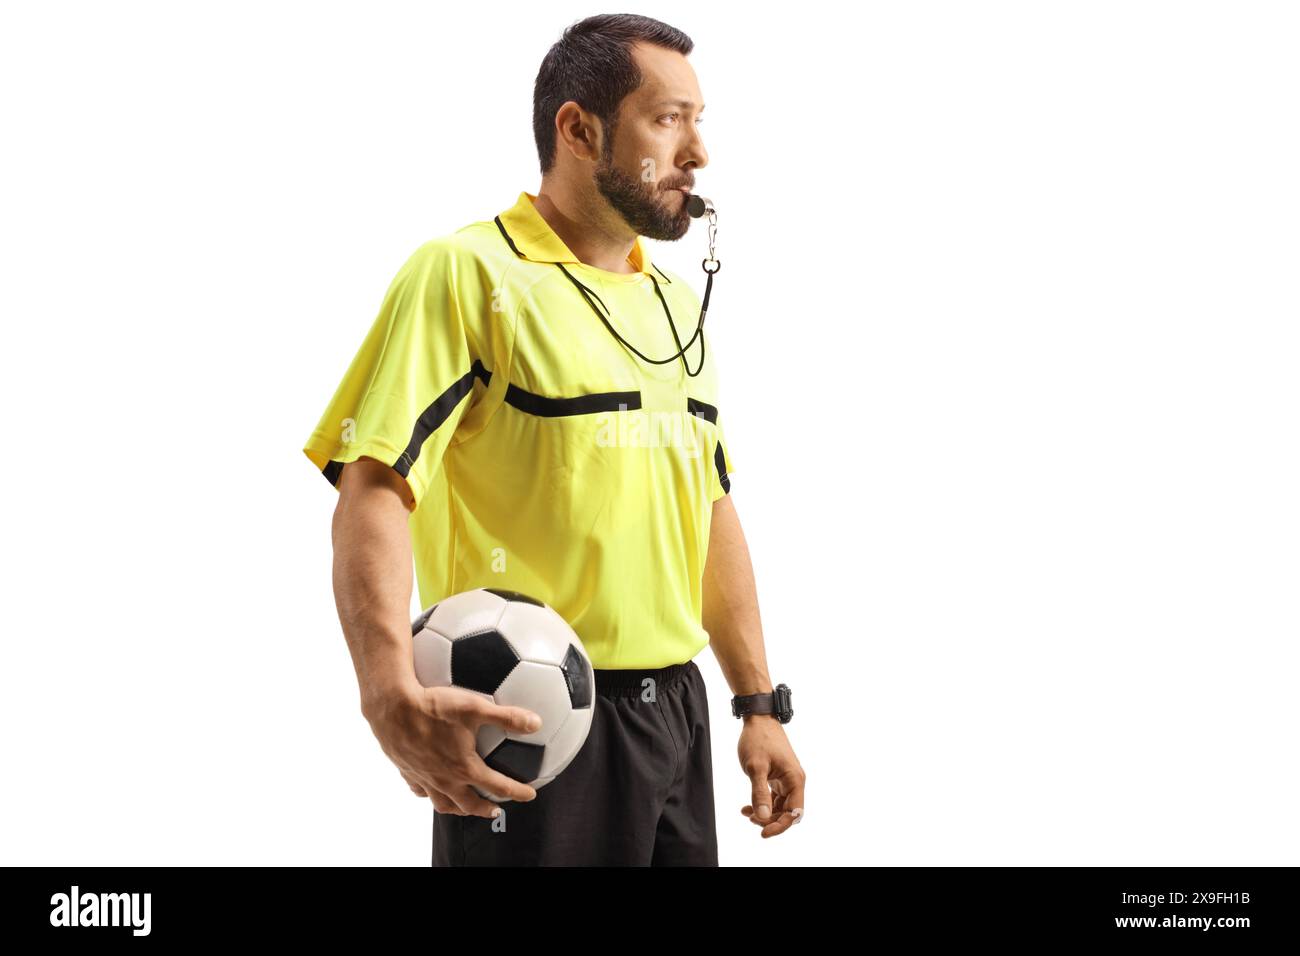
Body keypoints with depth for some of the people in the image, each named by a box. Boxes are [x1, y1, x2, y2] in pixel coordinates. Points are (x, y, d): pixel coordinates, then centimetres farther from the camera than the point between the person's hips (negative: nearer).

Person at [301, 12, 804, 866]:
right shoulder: (469, 275, -10)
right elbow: (374, 491, -19)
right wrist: (392, 695, -34)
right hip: (532, 727, -7)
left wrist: (760, 706, 13)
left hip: (677, 709, 7)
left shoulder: (677, 304, 14)